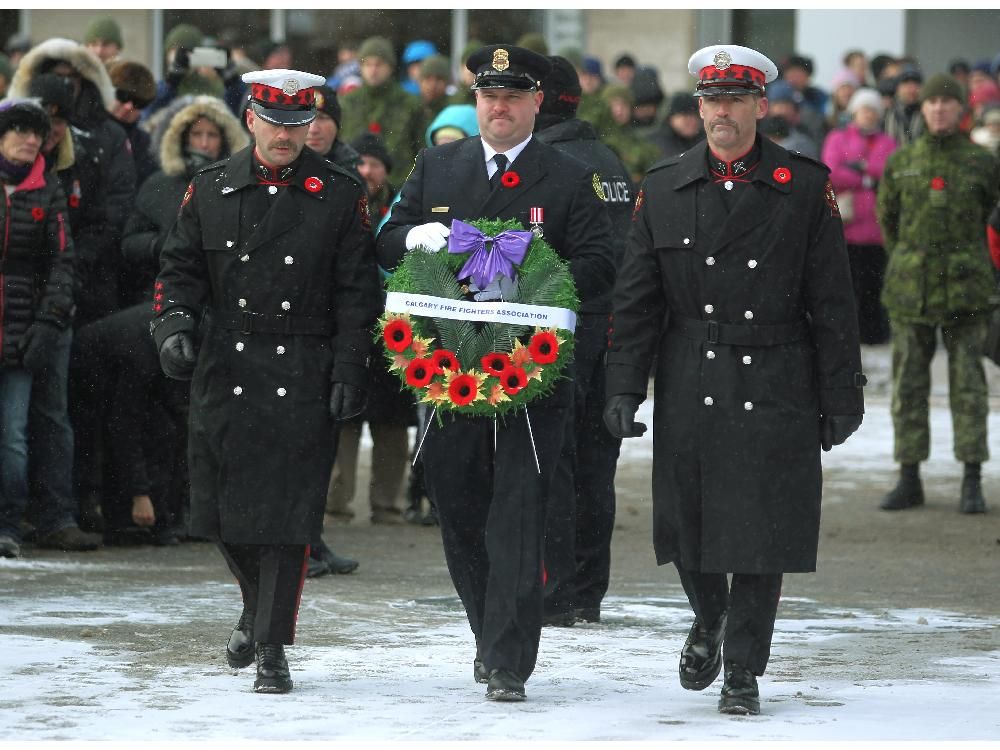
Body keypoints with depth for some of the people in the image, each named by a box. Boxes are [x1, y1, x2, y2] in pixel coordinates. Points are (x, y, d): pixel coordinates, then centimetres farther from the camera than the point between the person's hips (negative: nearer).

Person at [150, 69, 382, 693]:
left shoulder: (341, 196, 1)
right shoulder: (210, 190, 7)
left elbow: (357, 291, 1)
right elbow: (180, 268, 12)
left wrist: (350, 372, -5)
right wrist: (174, 327, -6)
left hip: (303, 380, -3)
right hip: (224, 374, 3)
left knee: (287, 512, -5)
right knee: (221, 502, 7)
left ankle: (272, 647, 2)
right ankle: (257, 604, 35)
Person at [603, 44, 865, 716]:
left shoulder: (805, 187, -1)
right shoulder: (663, 190, 5)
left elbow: (833, 303, 1)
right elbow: (636, 301, 7)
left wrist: (842, 399, -1)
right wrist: (624, 388, 0)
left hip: (775, 395, -2)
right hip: (690, 394, 2)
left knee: (761, 533, 0)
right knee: (688, 524, 6)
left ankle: (744, 672, 11)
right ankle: (709, 620, 36)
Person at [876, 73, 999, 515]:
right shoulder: (901, 163, 4)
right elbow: (887, 217, 18)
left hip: (965, 290, -2)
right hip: (911, 290, 2)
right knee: (908, 383, 2)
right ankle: (909, 481, 8)